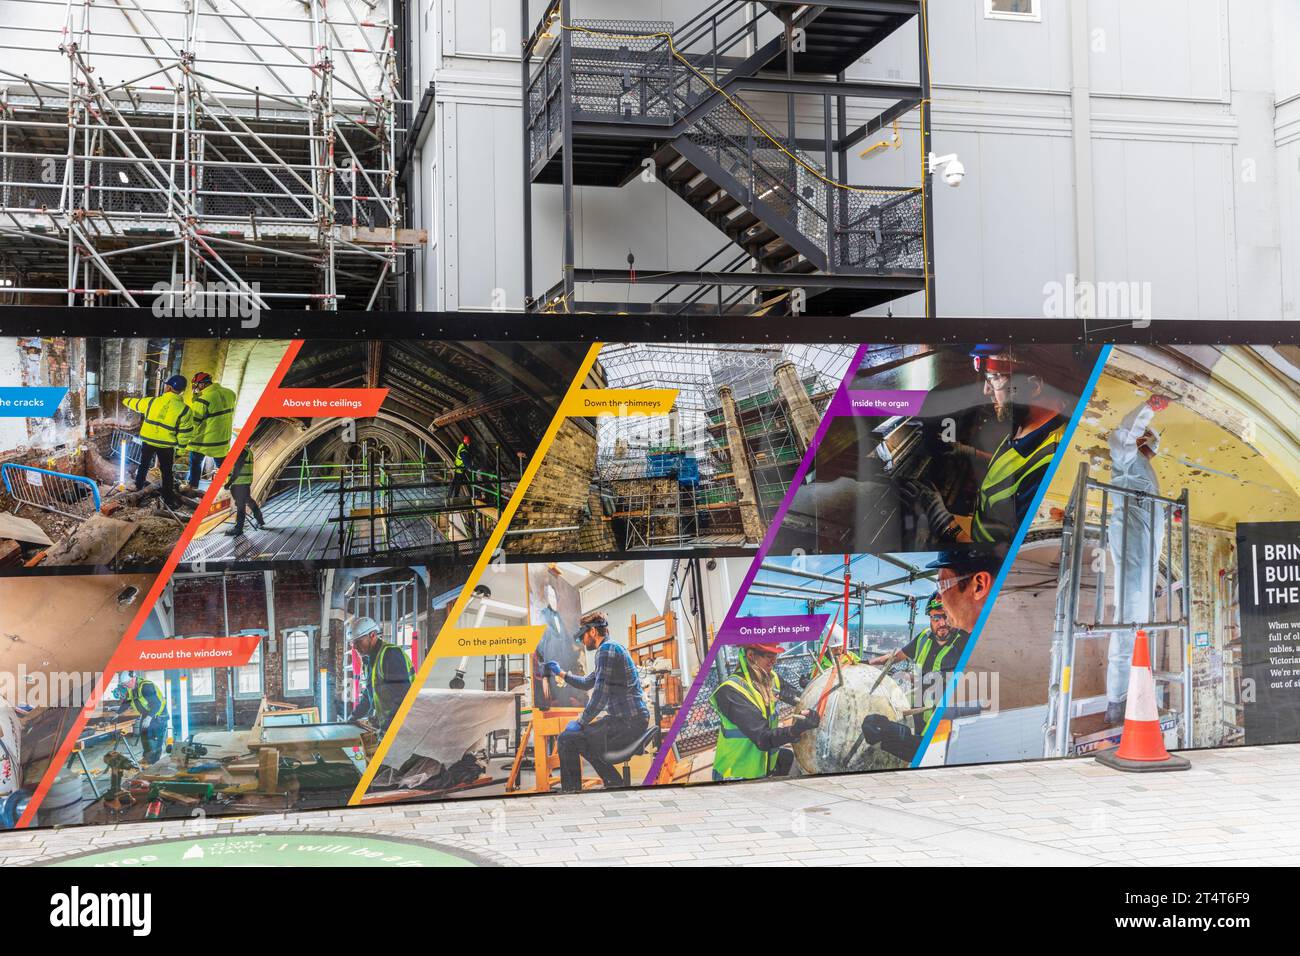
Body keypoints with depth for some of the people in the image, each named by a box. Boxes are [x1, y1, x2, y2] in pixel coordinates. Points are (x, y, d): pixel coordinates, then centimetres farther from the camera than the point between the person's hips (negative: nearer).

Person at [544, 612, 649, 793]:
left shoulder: (607, 649, -13)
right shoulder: (613, 648, 20)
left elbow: (600, 694, -19)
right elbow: (587, 683, 34)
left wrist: (580, 722, -11)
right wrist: (560, 673, 33)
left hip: (627, 724, -11)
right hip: (635, 719, 11)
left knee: (566, 740, -11)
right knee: (581, 737, 25)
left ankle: (571, 791, -1)